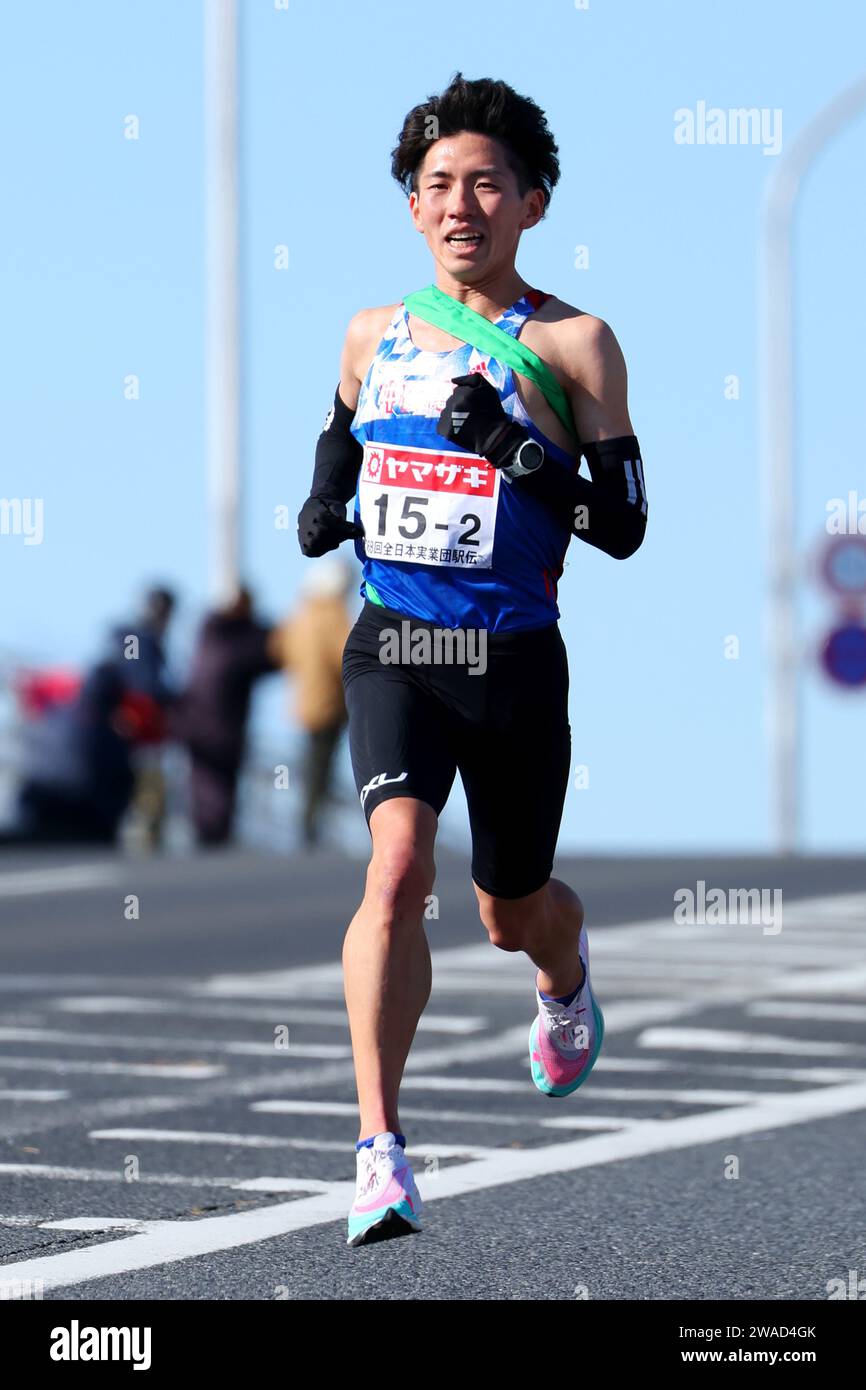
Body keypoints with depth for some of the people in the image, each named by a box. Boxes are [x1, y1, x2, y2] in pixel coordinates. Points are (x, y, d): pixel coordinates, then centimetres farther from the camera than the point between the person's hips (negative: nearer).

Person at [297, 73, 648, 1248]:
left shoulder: (574, 344, -3)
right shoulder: (374, 335, 8)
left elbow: (623, 527, -7)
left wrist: (514, 448, -20)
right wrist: (325, 510, 6)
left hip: (514, 656, -1)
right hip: (393, 646, 1)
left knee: (513, 912, 16)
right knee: (399, 866, -23)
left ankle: (565, 978, 55)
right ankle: (380, 1149, -23)